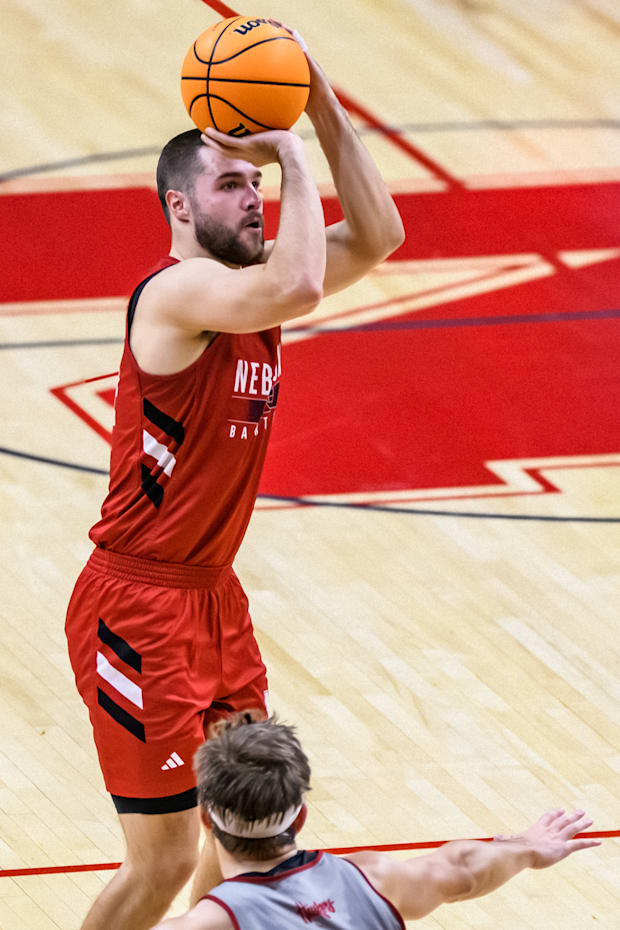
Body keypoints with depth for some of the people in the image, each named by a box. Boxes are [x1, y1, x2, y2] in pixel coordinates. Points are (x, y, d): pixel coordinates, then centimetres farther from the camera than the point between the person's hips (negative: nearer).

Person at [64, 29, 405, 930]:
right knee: (166, 856, -4)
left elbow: (377, 236, 4)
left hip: (213, 594, 9)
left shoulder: (252, 281, 7)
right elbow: (300, 288, -37)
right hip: (137, 606, -9)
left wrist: (325, 111, -7)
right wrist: (290, 153, -25)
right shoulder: (178, 291, -20)